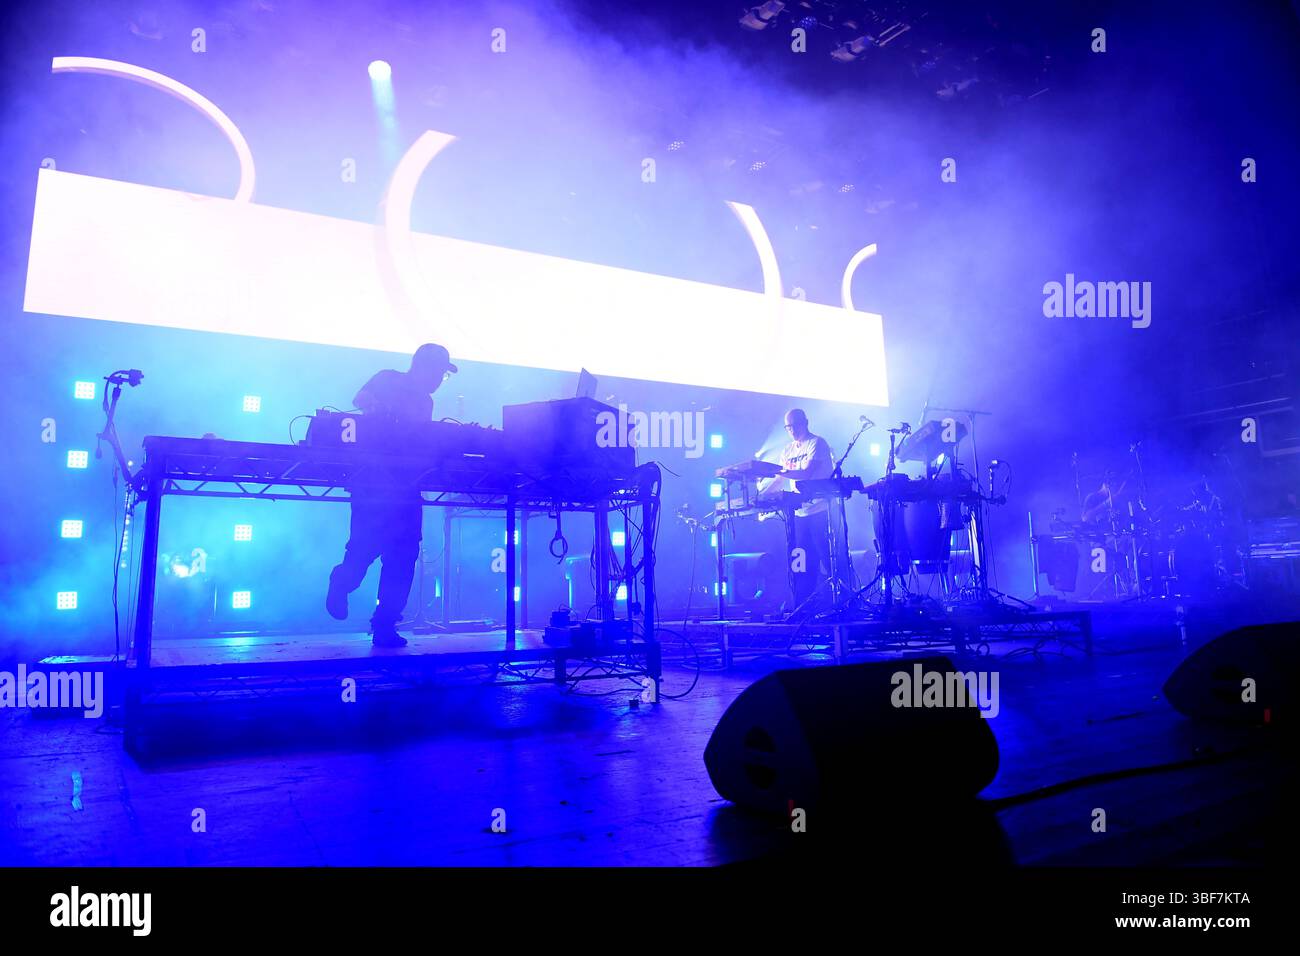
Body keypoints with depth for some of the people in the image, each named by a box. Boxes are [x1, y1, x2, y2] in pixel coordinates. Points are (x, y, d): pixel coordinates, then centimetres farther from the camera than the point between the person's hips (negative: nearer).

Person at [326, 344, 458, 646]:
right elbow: (361, 399, -15)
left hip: (406, 484, 6)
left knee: (403, 557, -1)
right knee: (367, 544, -14)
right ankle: (340, 584, 18)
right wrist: (380, 409, -33)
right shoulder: (388, 380, 5)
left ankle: (385, 627, 4)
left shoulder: (426, 402, 23)